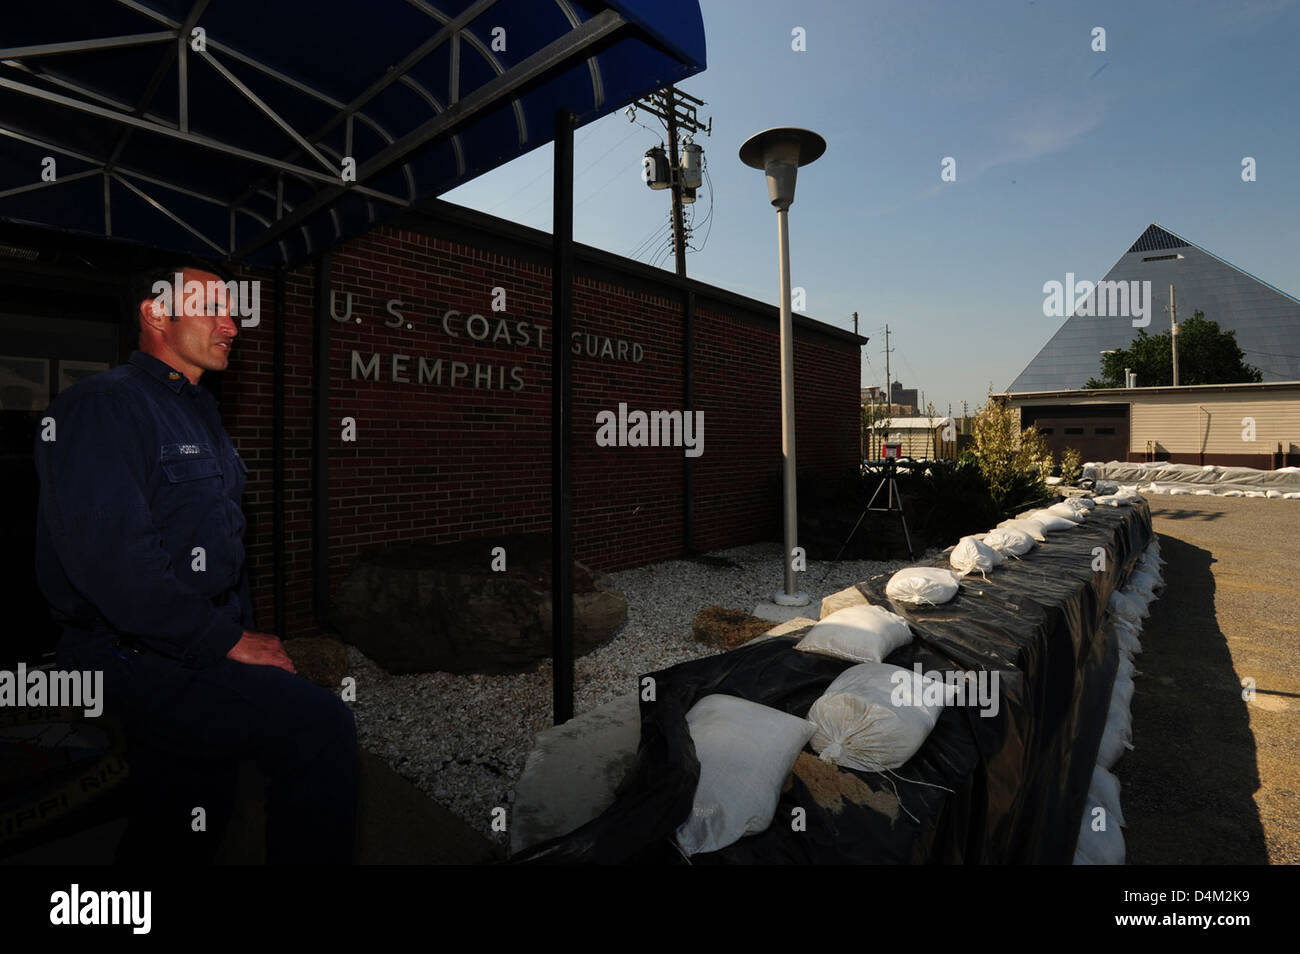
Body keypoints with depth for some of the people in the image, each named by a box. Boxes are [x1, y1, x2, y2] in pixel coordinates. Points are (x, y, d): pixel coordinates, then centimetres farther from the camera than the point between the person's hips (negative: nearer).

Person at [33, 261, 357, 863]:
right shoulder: (104, 406, -12)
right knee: (323, 727, -24)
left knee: (185, 829, 17)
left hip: (195, 656, 9)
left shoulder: (200, 413, 18)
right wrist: (227, 642, -19)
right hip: (132, 657, -9)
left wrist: (245, 634, 11)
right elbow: (111, 558, -25)